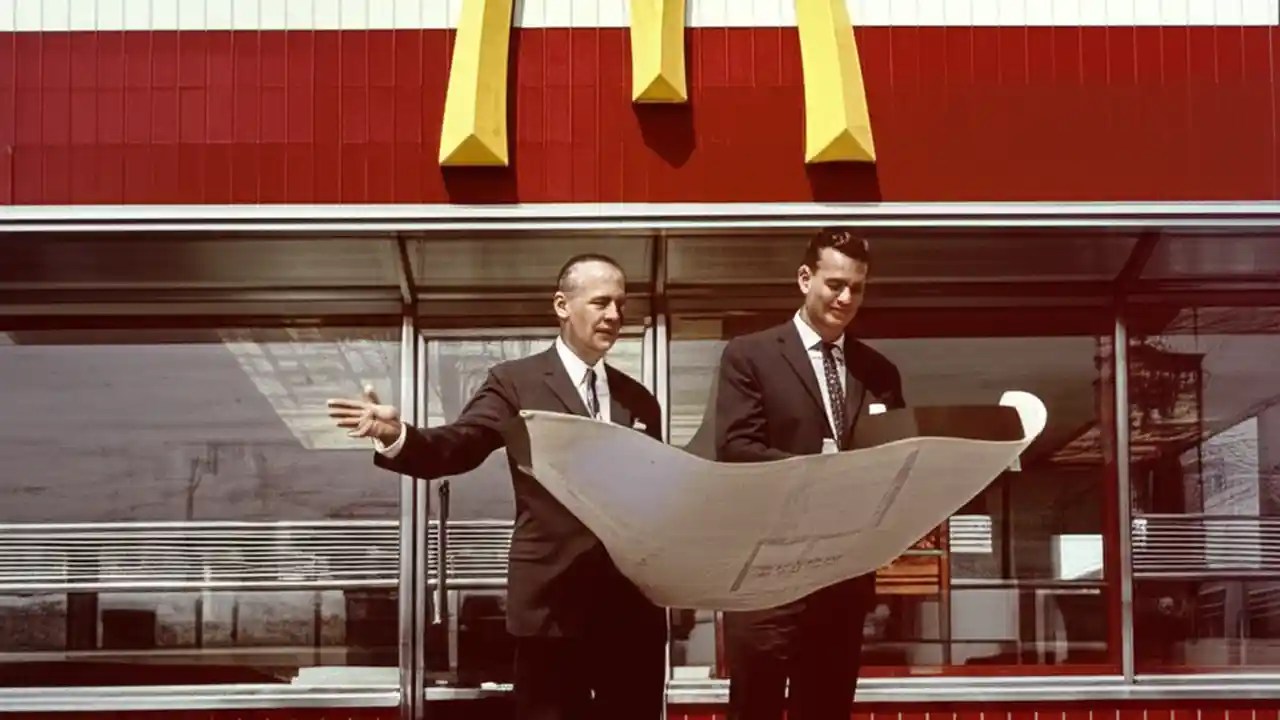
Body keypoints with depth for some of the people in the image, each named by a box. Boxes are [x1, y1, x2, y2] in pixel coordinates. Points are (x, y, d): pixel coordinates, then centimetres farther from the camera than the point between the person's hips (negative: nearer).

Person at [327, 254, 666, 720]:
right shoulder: (516, 381, 1)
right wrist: (396, 435, -32)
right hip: (552, 598, -4)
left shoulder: (639, 400, 15)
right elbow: (457, 446, -11)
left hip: (634, 600, 4)